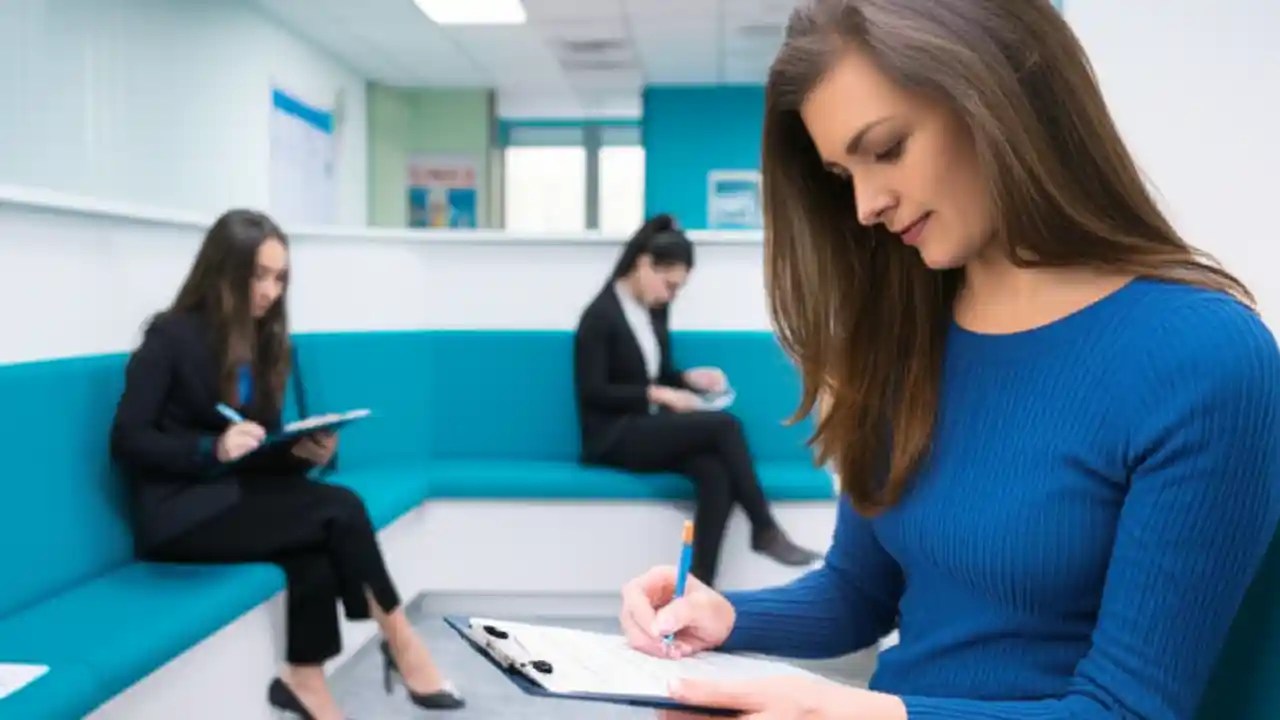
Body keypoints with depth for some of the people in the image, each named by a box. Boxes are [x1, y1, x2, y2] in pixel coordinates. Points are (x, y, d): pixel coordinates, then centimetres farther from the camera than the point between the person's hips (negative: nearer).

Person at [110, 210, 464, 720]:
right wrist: (213, 449, -26)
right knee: (340, 509, -24)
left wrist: (303, 452, -12)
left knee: (316, 555, -28)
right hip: (179, 513, -6)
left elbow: (263, 454, 11)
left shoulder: (263, 340, 11)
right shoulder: (172, 336, -7)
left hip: (234, 499, 6)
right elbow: (127, 441, -12)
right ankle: (397, 637, -12)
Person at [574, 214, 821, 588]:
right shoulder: (600, 315, -10)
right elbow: (592, 392, -14)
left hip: (650, 427, 7)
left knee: (716, 473, -27)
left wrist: (688, 378, 0)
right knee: (724, 425, -26)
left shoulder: (654, 309, 12)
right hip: (614, 436, -7)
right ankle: (765, 530, -13)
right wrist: (657, 395, -19)